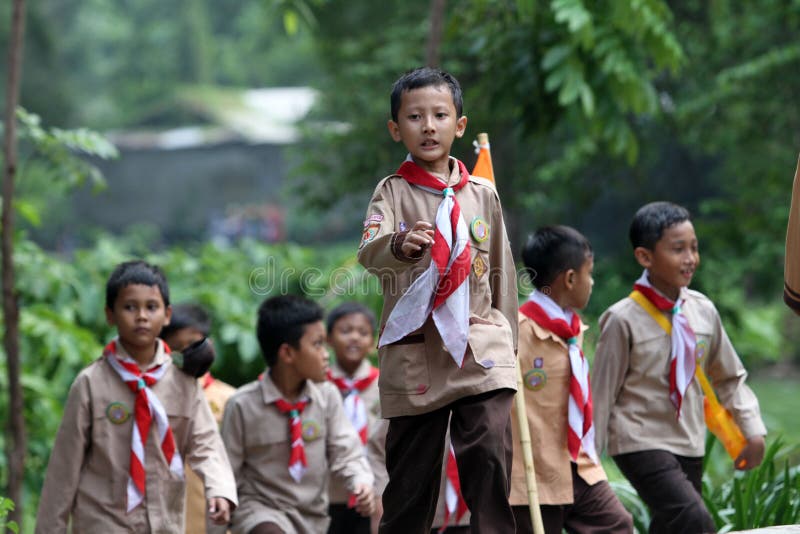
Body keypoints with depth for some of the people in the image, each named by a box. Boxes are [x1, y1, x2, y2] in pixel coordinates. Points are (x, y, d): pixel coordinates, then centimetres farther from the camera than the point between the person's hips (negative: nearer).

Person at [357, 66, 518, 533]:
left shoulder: (483, 194, 10)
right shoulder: (393, 193, 0)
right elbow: (369, 253, -19)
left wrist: (506, 336, 17)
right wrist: (401, 245, -41)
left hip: (480, 345, 1)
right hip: (415, 351, -1)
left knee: (489, 451, -16)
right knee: (411, 471, 4)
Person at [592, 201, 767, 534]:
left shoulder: (703, 312, 2)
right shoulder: (624, 320, -13)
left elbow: (729, 378, 16)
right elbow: (602, 392, -6)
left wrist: (752, 430, 6)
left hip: (689, 445, 6)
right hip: (642, 444, -6)